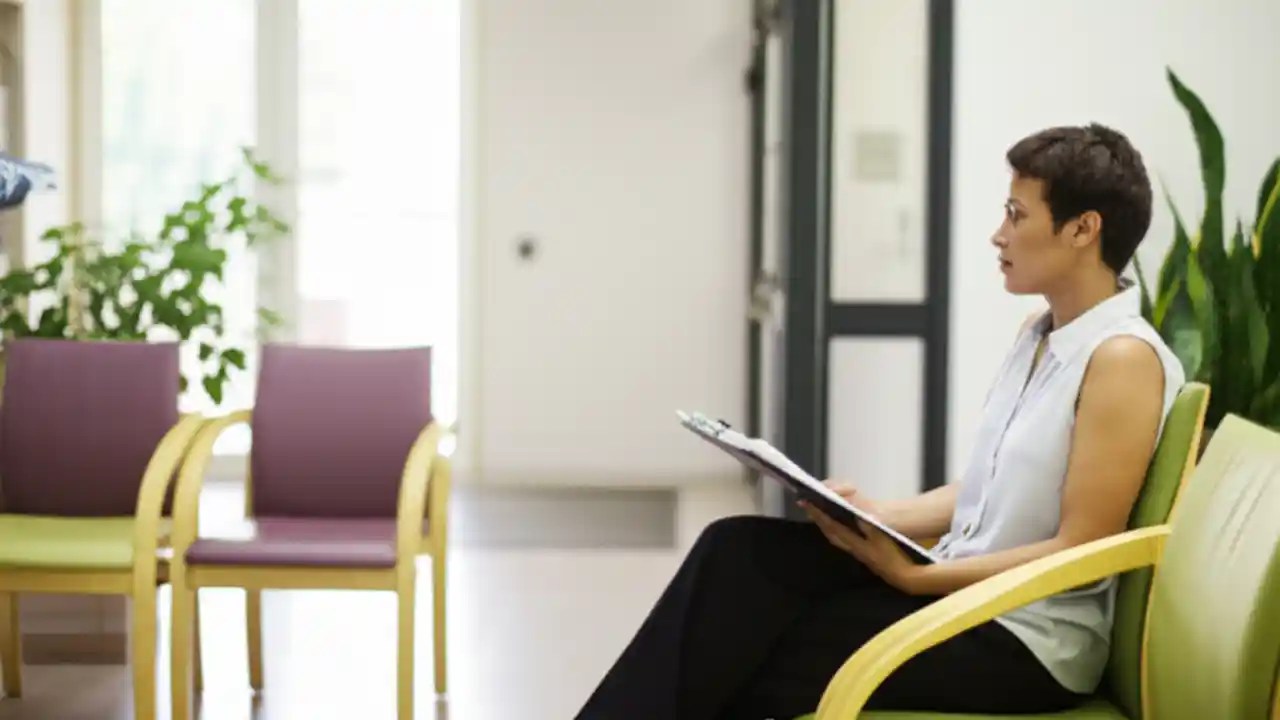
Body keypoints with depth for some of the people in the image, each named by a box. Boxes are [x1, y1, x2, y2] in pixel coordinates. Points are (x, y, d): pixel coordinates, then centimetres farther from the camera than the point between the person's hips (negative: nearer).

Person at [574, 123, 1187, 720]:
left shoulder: (1123, 358, -16)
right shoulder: (1038, 337, 13)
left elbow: (1080, 550, -18)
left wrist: (916, 576, -22)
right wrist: (877, 515, 1)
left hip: (1027, 642, -8)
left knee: (744, 662, -16)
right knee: (737, 551, -12)